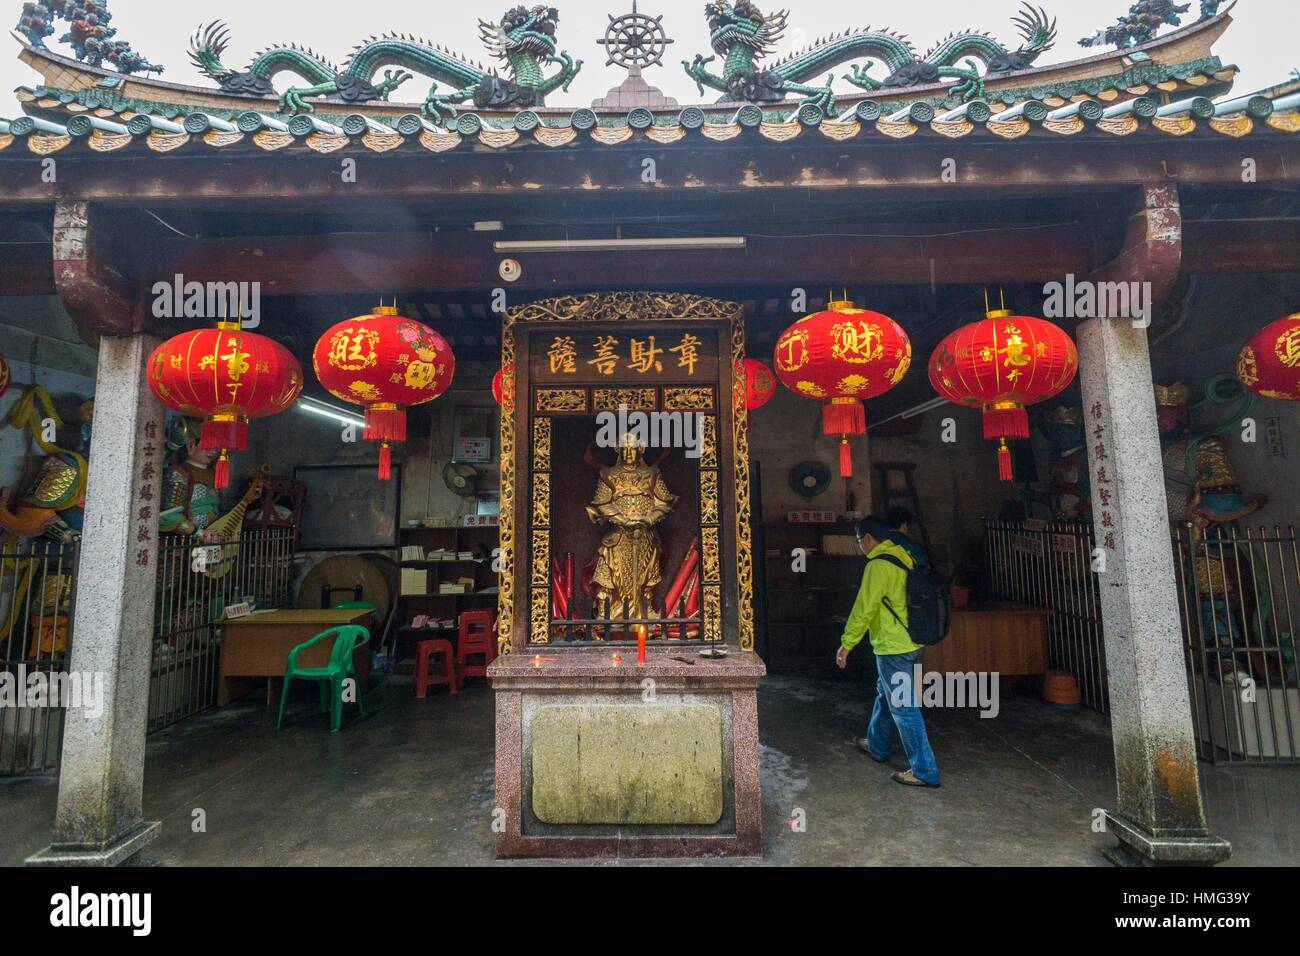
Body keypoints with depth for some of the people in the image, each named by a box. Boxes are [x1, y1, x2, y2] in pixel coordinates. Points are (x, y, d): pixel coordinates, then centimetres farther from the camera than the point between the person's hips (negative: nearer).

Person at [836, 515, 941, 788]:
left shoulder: (878, 565, -19)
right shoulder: (903, 557, 7)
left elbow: (864, 609, -18)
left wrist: (846, 644, -9)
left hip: (893, 647, -10)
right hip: (911, 642, 10)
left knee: (903, 707, -1)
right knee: (886, 695, 23)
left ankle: (925, 771, 6)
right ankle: (877, 746, 39)